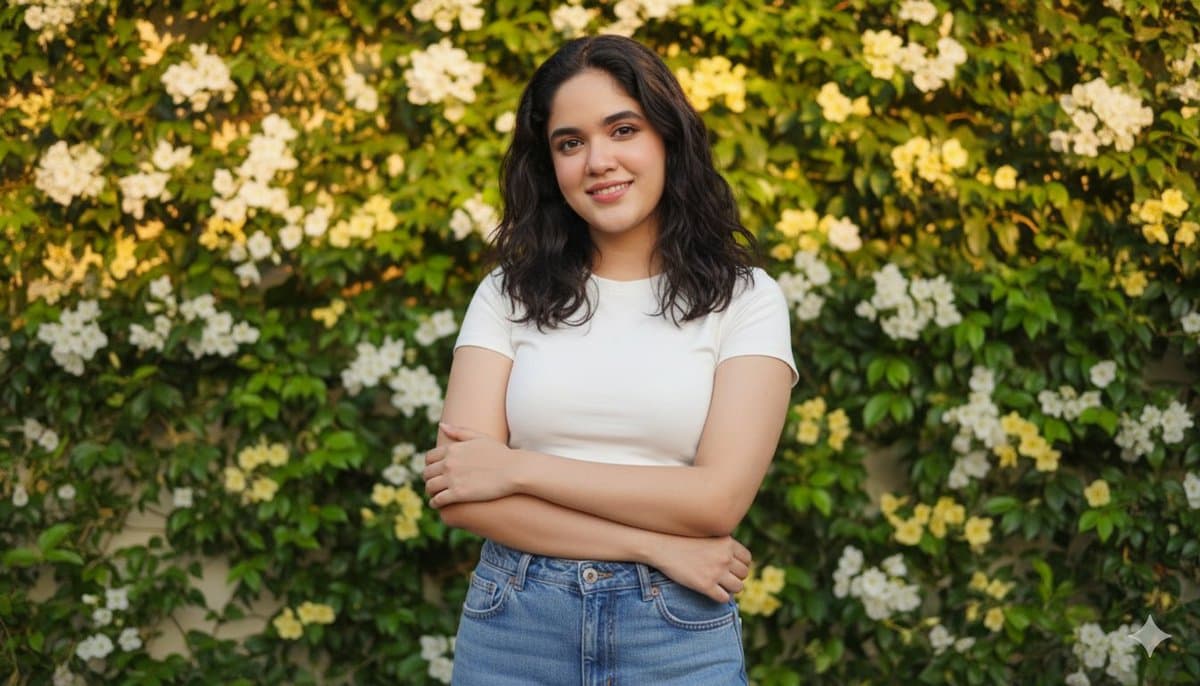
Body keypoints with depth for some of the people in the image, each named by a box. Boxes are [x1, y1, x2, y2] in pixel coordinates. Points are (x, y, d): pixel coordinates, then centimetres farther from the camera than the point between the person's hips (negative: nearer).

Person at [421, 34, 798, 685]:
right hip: (510, 627, 1)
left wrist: (517, 467, -12)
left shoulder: (744, 298, -1)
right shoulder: (508, 295, 2)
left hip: (679, 633, -1)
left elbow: (719, 498, -13)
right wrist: (655, 544, -14)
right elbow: (458, 496, -7)